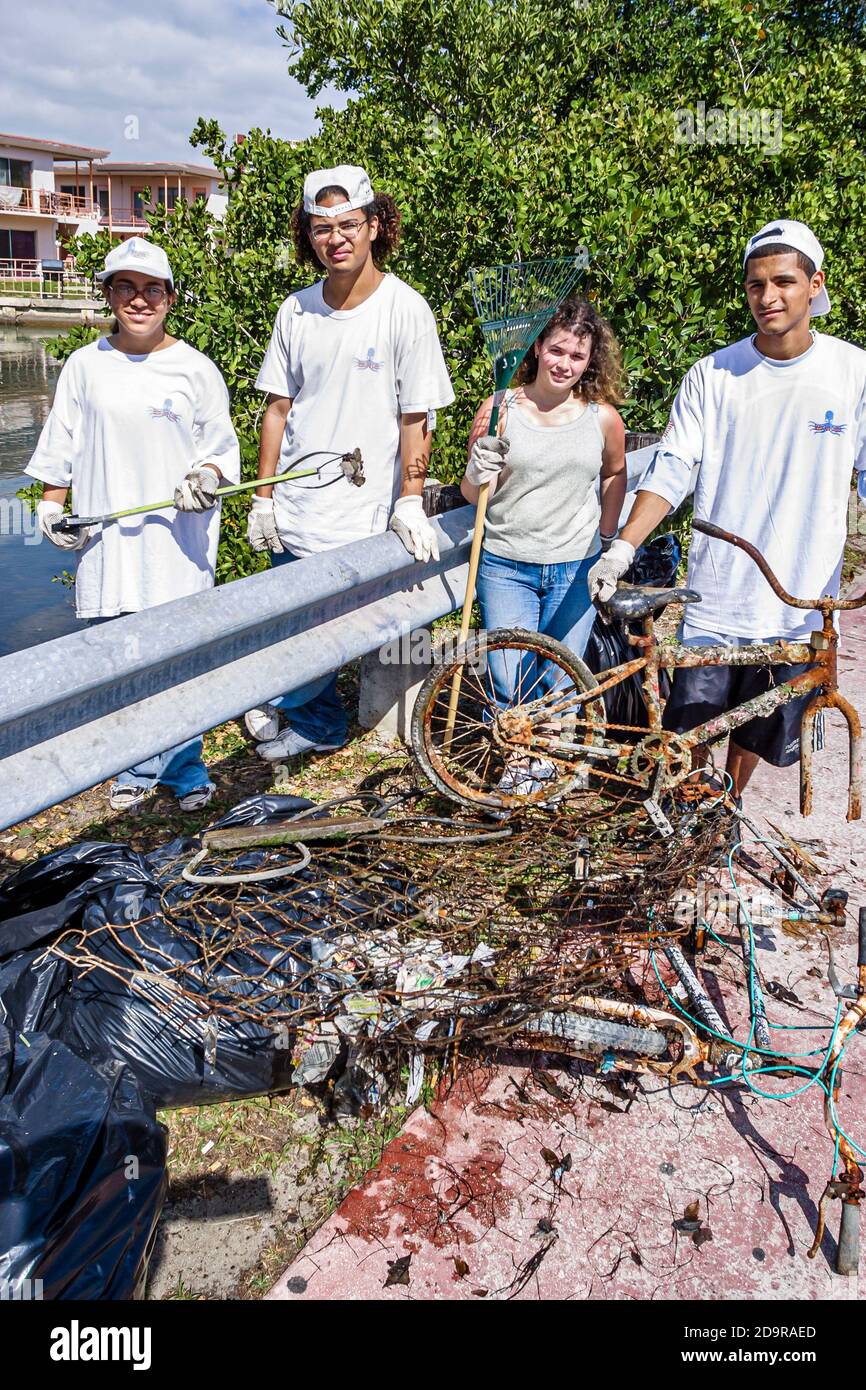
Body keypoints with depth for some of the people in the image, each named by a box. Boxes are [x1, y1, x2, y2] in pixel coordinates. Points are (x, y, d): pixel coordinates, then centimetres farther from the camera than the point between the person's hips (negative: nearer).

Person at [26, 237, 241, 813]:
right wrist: (51, 508, 8)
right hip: (106, 534, 2)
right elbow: (61, 448, 14)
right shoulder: (85, 366, 8)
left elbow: (223, 447, 8)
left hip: (179, 536, -2)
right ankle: (136, 769, 19)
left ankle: (182, 768, 14)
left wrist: (206, 477, -11)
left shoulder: (196, 369, 3)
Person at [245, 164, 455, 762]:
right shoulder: (296, 310, 5)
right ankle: (320, 727, 36)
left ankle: (274, 700, 27)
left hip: (360, 515, -5)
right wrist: (264, 496, 6)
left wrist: (410, 501, -14)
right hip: (292, 511, 5)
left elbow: (416, 415, -8)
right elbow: (279, 406, 9)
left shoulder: (405, 309, -8)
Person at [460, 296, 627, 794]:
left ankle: (549, 754, 34)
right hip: (506, 566, -1)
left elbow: (614, 475, 18)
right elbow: (472, 495, 0)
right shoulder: (499, 410, -5)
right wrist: (479, 475, -22)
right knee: (509, 679, 1)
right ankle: (516, 759, 27)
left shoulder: (603, 417, -1)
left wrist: (607, 539, 14)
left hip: (575, 569, 1)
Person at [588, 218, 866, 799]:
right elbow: (671, 470, -5)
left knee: (760, 728, 15)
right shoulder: (713, 374, -2)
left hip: (803, 600, 1)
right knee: (691, 720, 4)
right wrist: (621, 550, -17)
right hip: (718, 594, 0)